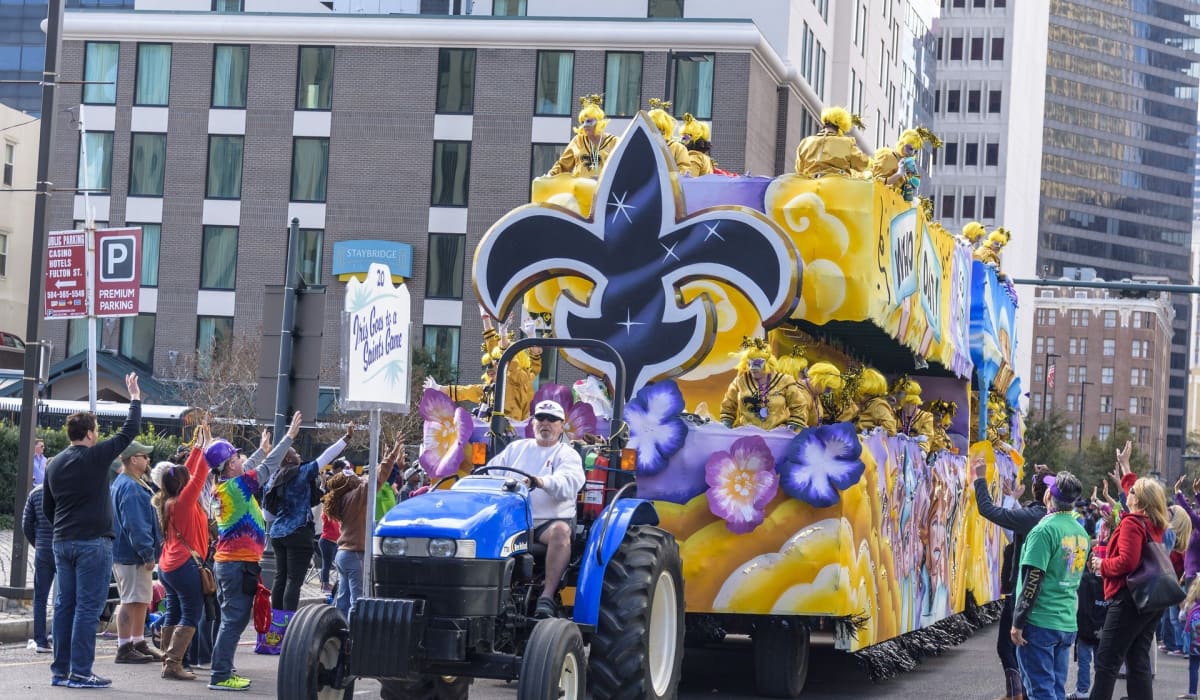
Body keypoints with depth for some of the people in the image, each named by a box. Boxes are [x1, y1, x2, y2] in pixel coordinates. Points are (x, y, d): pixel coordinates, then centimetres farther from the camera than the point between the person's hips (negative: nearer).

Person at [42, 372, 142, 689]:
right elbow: (129, 431, -4)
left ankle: (60, 670, 12)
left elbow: (47, 507, 17)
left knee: (64, 605, 10)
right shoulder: (96, 456, -10)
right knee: (88, 607, -5)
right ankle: (80, 672, -7)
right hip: (93, 543, -7)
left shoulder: (54, 464, 10)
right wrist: (135, 397, 8)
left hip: (62, 542, 7)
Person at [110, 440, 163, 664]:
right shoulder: (130, 488, -19)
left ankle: (139, 642, 24)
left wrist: (150, 550, 23)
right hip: (131, 555, -11)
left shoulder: (129, 484, 18)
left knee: (141, 600, 16)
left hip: (127, 553, 11)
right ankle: (125, 648, -3)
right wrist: (147, 553, -22)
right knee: (132, 601, -7)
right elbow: (134, 525, -25)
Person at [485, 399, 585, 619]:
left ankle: (547, 597, -39)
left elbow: (567, 483, -13)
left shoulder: (568, 455, 8)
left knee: (561, 531, -37)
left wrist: (542, 482, -35)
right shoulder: (516, 448, 24)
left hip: (551, 520, -3)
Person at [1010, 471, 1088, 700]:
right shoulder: (1081, 533, 9)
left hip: (1040, 623, -7)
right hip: (1067, 625, 7)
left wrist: (1018, 623, -12)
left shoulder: (1045, 529, -14)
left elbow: (1032, 580, -16)